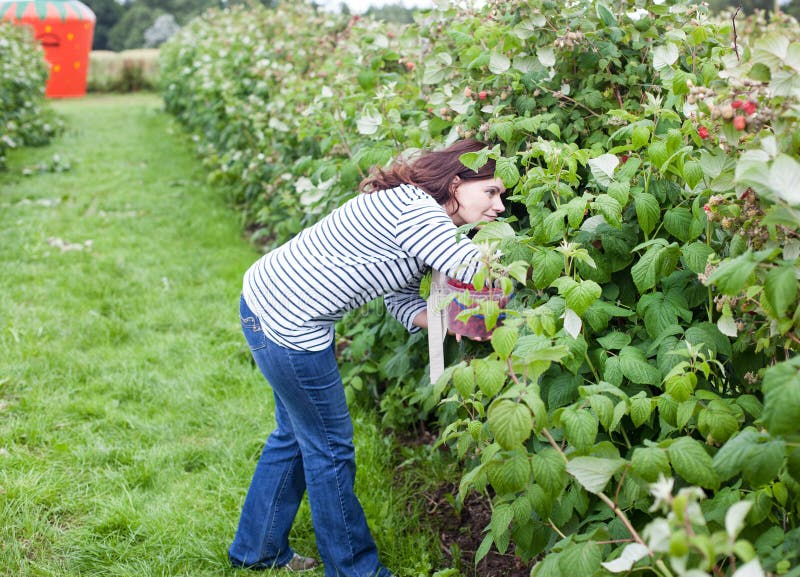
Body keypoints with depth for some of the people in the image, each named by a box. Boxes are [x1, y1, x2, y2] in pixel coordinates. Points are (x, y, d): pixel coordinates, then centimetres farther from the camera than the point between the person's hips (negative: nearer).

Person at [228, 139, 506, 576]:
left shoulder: (416, 215, 10)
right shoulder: (414, 208, -21)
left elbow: (402, 302, 5)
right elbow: (478, 273, -31)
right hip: (285, 322, -10)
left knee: (297, 433, 22)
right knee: (330, 446, 4)